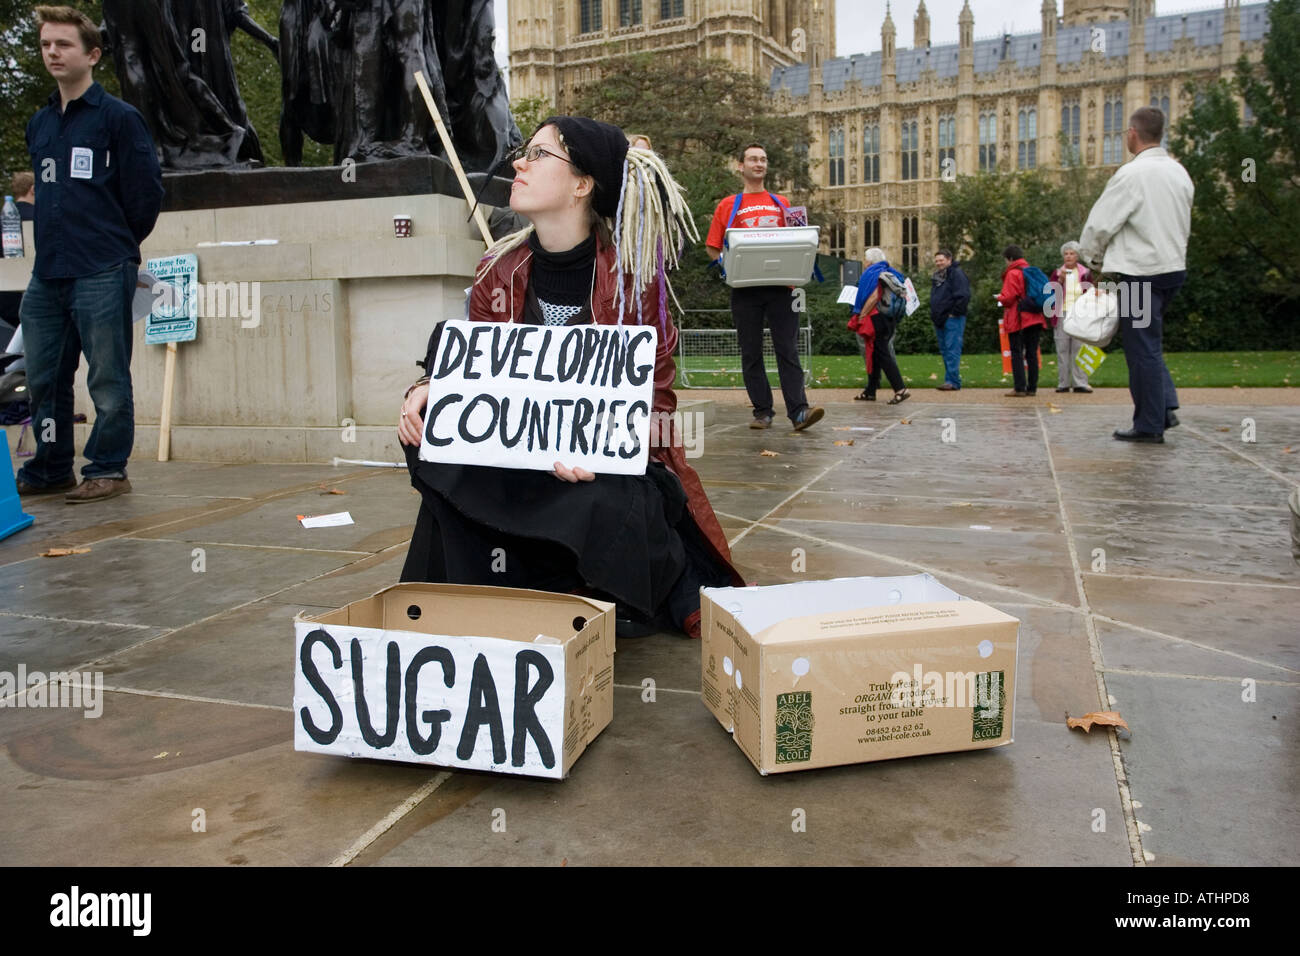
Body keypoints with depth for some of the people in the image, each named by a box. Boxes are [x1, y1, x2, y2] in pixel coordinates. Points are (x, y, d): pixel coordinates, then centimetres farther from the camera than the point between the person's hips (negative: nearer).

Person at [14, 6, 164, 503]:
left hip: (102, 275, -7)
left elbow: (147, 191, -5)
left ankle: (107, 470, 7)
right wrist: (58, 242, 17)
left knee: (107, 379, -2)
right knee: (44, 378, 11)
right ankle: (50, 469, 21)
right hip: (48, 274, 7)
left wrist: (116, 245, 5)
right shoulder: (39, 123, 17)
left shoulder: (119, 117, -2)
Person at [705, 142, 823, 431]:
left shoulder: (781, 204, 16)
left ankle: (798, 412, -13)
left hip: (779, 286, 1)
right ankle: (762, 412, 10)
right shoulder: (728, 206, 10)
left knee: (788, 349, -7)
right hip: (745, 288, 0)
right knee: (751, 352, 3)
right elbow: (713, 248, 8)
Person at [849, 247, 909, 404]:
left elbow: (874, 297, -22)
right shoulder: (889, 273, 17)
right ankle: (870, 392, 19)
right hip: (889, 320, 9)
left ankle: (901, 389, -18)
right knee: (875, 355, 14)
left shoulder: (873, 274, -10)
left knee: (882, 355, -10)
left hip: (876, 320, -9)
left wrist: (861, 317, -18)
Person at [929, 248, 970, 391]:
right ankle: (949, 380, 15)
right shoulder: (937, 277, 20)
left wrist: (954, 313, -16)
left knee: (952, 350, -12)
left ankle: (953, 381, -13)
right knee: (944, 351, 10)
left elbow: (963, 296, -17)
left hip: (953, 319, -9)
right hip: (940, 320, 9)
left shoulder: (956, 274, -8)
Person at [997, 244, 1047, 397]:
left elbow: (1008, 298, -17)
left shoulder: (1012, 273, -9)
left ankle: (1020, 388, -8)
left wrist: (999, 298, 6)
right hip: (1034, 318, 7)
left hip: (1018, 320, -7)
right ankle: (1032, 388, 10)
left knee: (1017, 353, -4)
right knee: (1032, 353, 9)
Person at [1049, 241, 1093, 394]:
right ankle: (1063, 383, 2)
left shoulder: (1085, 273, 10)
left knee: (1079, 349, -5)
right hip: (1062, 315, 0)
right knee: (1062, 349, -1)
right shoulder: (1056, 272, 10)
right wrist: (1060, 279, -11)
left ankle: (1080, 383, -4)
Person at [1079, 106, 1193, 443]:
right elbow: (1183, 224, 17)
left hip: (1141, 272, -8)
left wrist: (1092, 256, 6)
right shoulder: (1179, 172, 10)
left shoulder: (1132, 173, -15)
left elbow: (1101, 222, -12)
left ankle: (1150, 425, 5)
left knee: (1143, 346, -1)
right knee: (1149, 343, 20)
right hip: (1173, 266, 8)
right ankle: (1166, 406, 12)